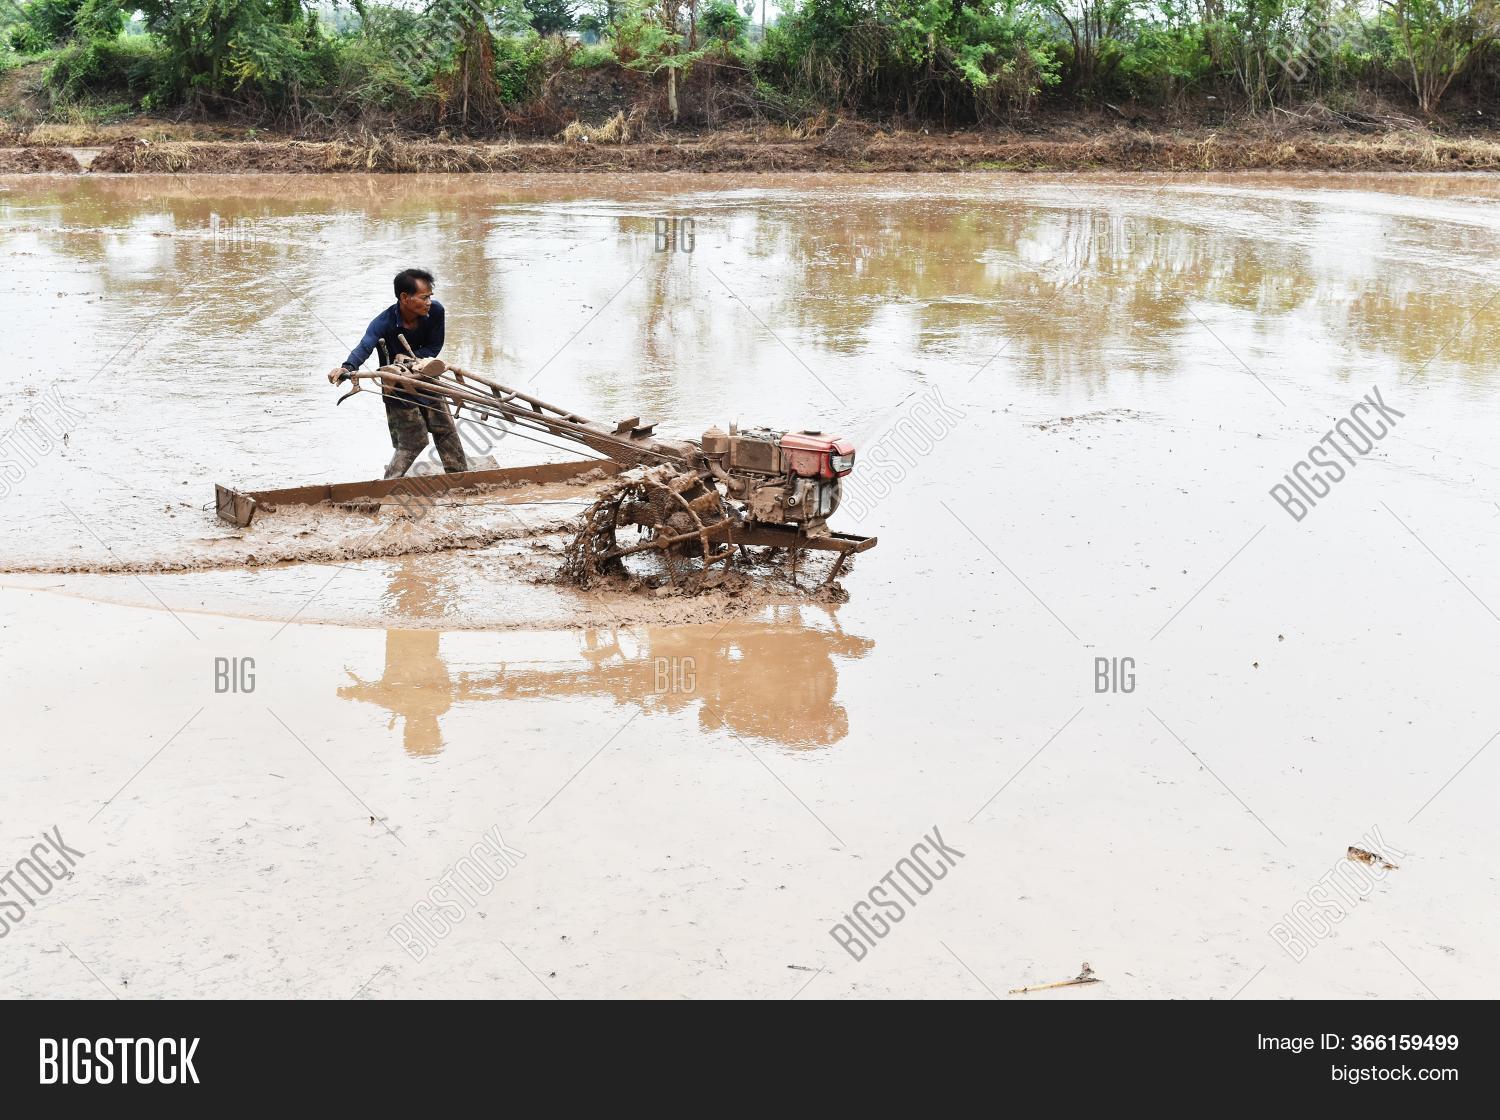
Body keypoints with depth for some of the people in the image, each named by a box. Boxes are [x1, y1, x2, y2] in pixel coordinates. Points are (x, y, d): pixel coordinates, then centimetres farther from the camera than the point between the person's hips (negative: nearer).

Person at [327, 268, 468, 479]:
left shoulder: (435, 311, -19)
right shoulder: (384, 323, -30)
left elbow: (433, 348, -11)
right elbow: (364, 347, -46)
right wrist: (347, 367, -67)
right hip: (398, 389, -5)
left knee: (446, 430, 13)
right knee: (414, 441, -3)